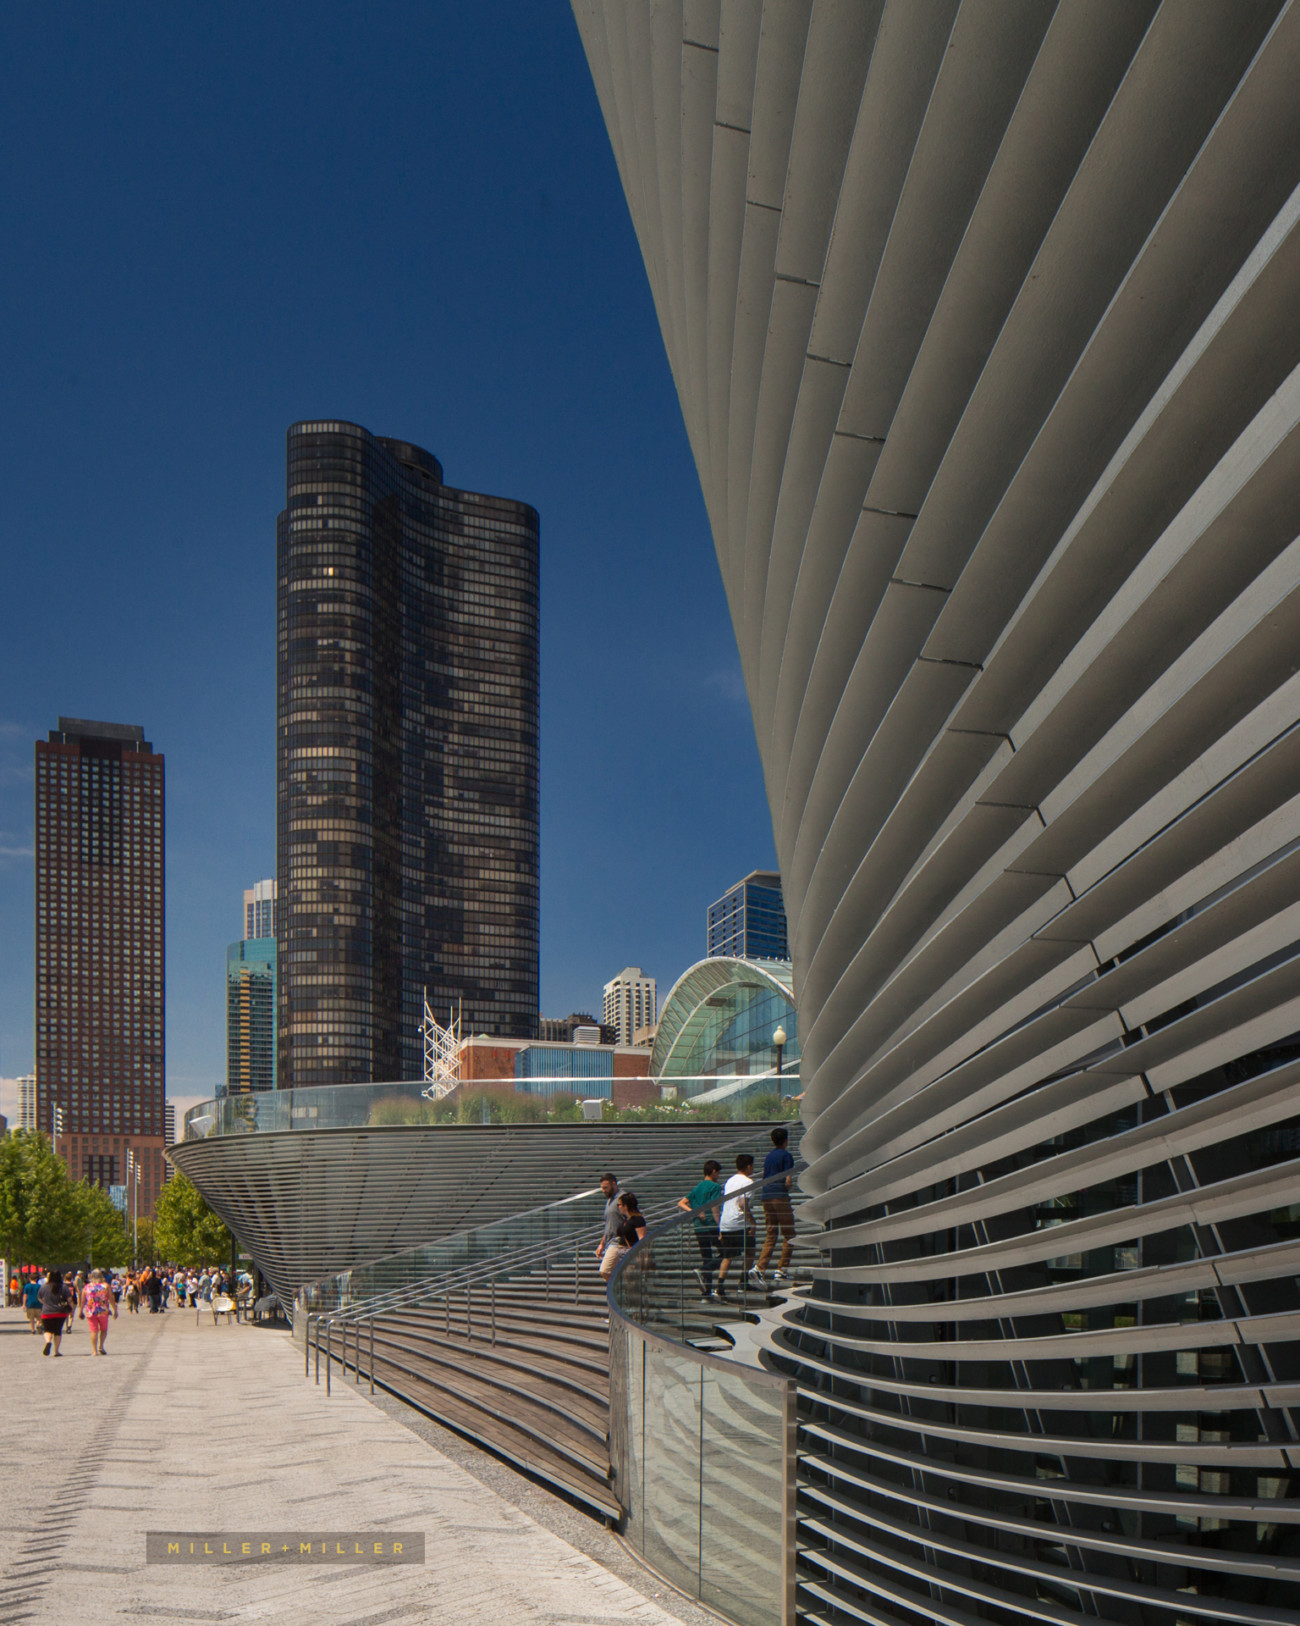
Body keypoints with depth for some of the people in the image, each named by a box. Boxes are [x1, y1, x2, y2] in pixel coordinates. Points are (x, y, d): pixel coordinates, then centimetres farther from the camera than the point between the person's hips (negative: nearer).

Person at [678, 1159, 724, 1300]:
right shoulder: (715, 1187, -5)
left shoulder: (697, 1187, 15)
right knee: (721, 1254, 1)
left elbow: (681, 1203, 11)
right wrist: (720, 1227, -16)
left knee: (705, 1258, 10)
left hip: (699, 1227, 7)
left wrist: (694, 1212, 1)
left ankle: (707, 1292, 6)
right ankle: (701, 1272, -20)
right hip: (712, 1226, -7)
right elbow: (714, 1208, -15)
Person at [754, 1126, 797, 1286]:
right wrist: (790, 1183, 10)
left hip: (766, 1198, 7)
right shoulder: (786, 1155, -5)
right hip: (780, 1197, -7)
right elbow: (788, 1181, -11)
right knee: (788, 1236, 5)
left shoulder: (768, 1156, 16)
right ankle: (781, 1271, 1)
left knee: (770, 1237, 6)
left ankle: (759, 1268, -11)